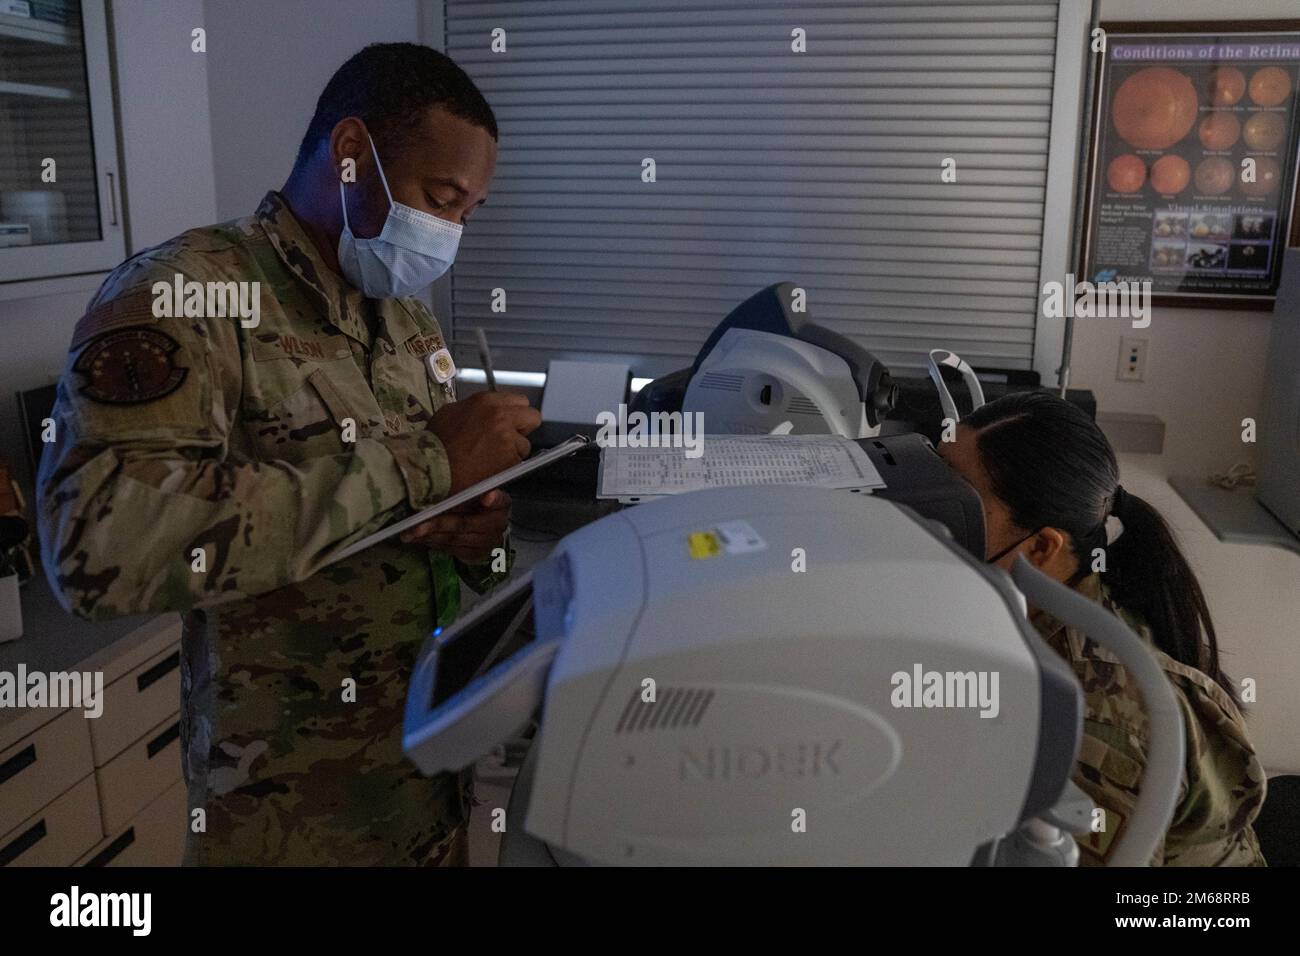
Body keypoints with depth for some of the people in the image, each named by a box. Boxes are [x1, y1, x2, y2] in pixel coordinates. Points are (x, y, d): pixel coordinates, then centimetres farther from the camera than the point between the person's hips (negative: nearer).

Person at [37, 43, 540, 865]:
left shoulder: (408, 318, 7)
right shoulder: (182, 293, -17)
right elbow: (99, 542, -32)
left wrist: (479, 526, -11)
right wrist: (422, 464, -29)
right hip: (298, 808, -6)